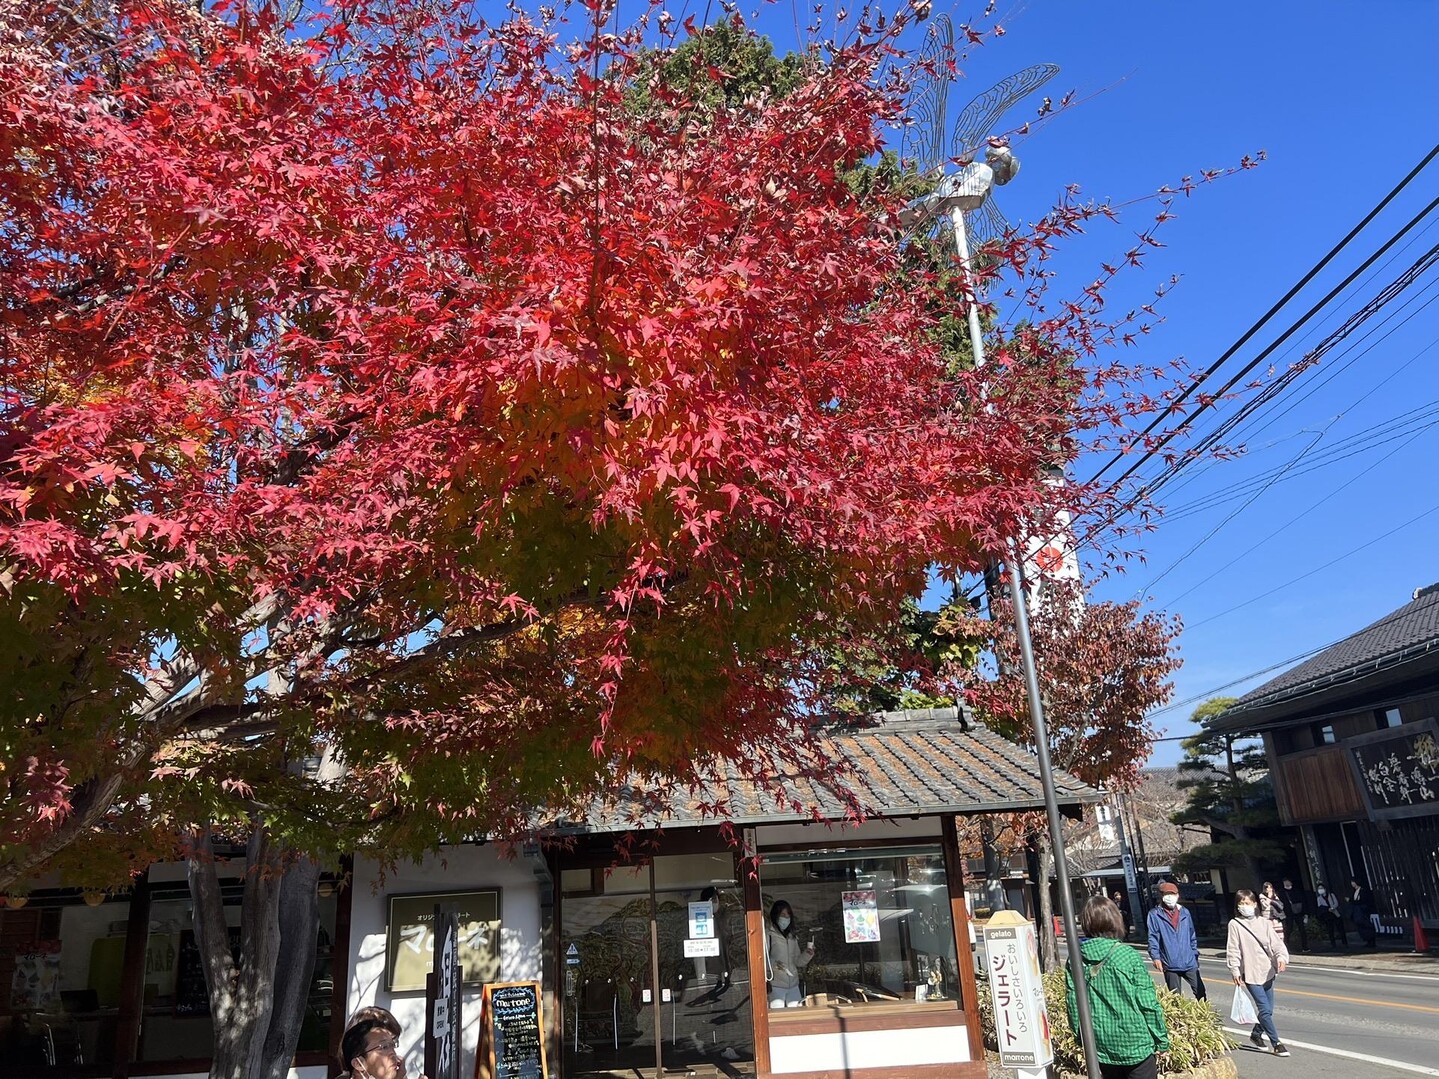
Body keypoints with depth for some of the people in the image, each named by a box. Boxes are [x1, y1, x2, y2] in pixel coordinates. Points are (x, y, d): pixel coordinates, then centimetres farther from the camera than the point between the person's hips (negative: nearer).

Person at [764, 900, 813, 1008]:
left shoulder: (793, 937, 13)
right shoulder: (769, 936, -5)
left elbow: (797, 962, 16)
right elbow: (761, 960, -10)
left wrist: (807, 954, -1)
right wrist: (772, 964, -26)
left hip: (793, 985, 5)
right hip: (776, 986, -5)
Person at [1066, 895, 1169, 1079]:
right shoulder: (1128, 956, -14)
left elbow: (1073, 1007, 0)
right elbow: (1148, 1004, -11)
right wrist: (1161, 1041, 2)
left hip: (1101, 1048, 3)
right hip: (1136, 1044, -3)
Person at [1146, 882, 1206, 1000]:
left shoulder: (1185, 912, 7)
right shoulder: (1155, 914, -5)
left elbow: (1192, 936, 15)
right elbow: (1153, 938, -7)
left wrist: (1195, 954, 13)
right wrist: (1155, 957, -16)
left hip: (1189, 963, 3)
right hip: (1170, 965, -3)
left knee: (1201, 993, 5)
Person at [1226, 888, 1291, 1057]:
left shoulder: (1264, 923, 4)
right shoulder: (1235, 924, -5)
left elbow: (1276, 942, -4)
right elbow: (1232, 950, -4)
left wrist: (1281, 956, -22)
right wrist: (1235, 971, -9)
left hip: (1267, 971, 4)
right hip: (1250, 973, -4)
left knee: (1268, 1009, 13)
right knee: (1265, 1009, -9)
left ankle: (1256, 1033, 35)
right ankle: (1276, 1043, 1)